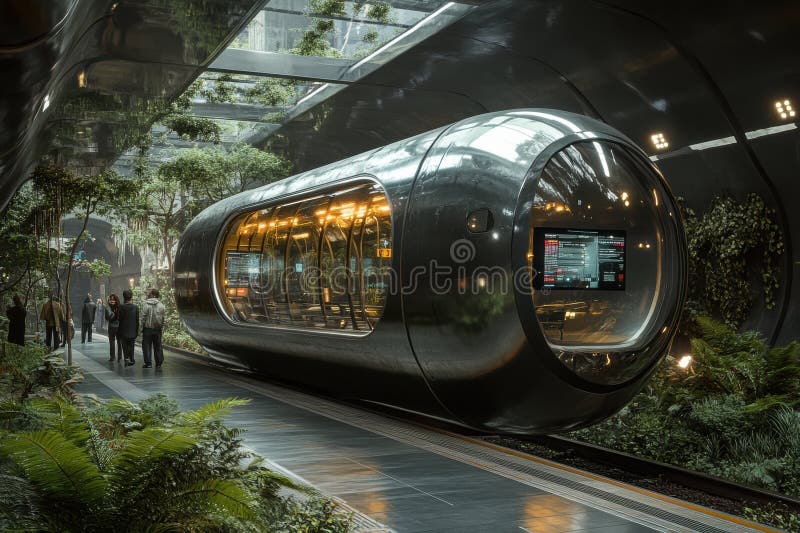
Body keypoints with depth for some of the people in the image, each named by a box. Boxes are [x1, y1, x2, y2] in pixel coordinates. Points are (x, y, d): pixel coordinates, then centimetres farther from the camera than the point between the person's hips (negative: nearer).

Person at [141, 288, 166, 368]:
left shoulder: (146, 305, -11)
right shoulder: (161, 305, 1)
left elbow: (143, 317, -9)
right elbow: (163, 318, 4)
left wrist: (142, 328, 0)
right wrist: (161, 328, 11)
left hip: (148, 328, -4)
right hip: (158, 329, 4)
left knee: (146, 346, 4)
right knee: (158, 346, 10)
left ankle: (148, 363, 2)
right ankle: (159, 363, 11)